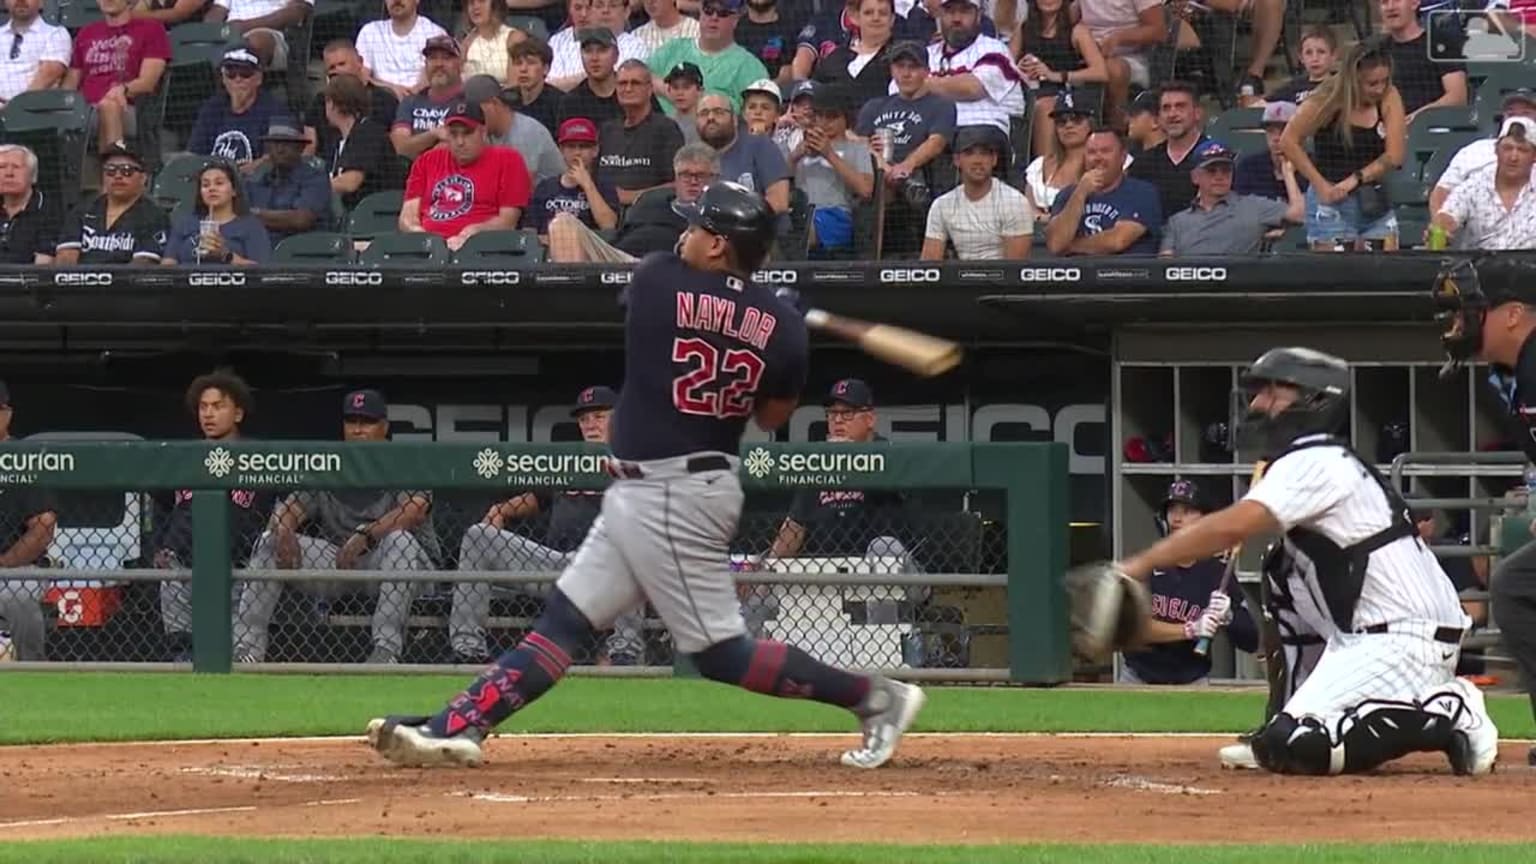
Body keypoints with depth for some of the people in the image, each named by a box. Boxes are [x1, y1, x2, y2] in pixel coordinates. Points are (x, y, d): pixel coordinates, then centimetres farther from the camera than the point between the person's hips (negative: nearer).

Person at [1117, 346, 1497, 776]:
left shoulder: (1316, 463, -11)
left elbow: (1231, 528, -24)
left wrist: (1139, 565, -24)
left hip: (1406, 642, -10)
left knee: (1290, 749, -21)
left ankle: (1447, 715, -15)